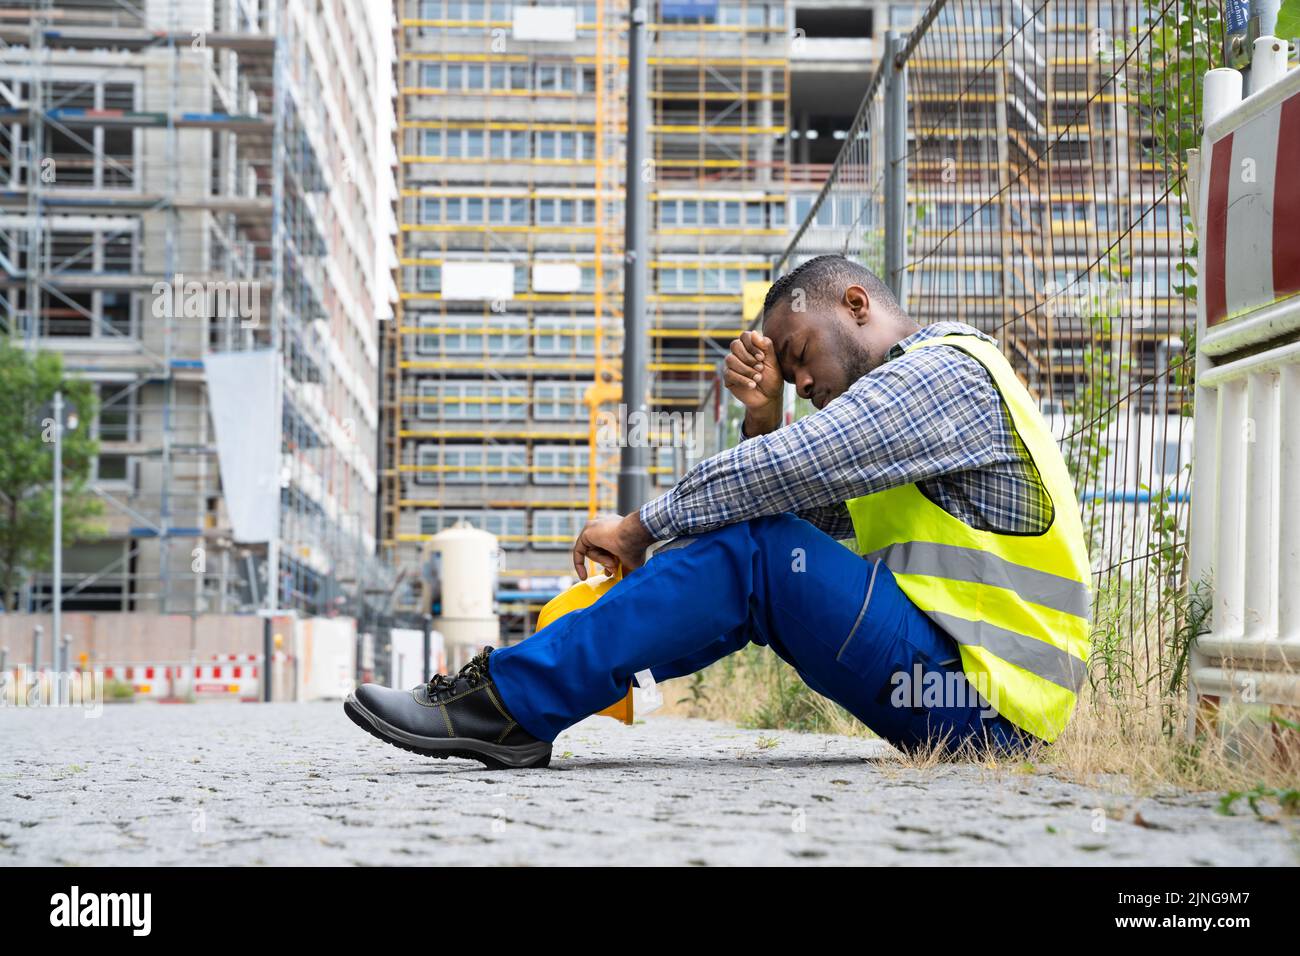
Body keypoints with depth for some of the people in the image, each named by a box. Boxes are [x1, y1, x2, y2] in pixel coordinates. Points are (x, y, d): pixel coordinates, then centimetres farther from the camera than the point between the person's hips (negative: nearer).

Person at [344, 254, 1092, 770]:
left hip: (977, 699, -10)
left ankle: (511, 704, -19)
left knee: (752, 555, -19)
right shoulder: (919, 388, 24)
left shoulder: (944, 371, -9)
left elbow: (785, 470, -18)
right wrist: (763, 417, 0)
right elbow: (802, 515, 16)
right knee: (754, 541, 6)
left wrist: (641, 528, -8)